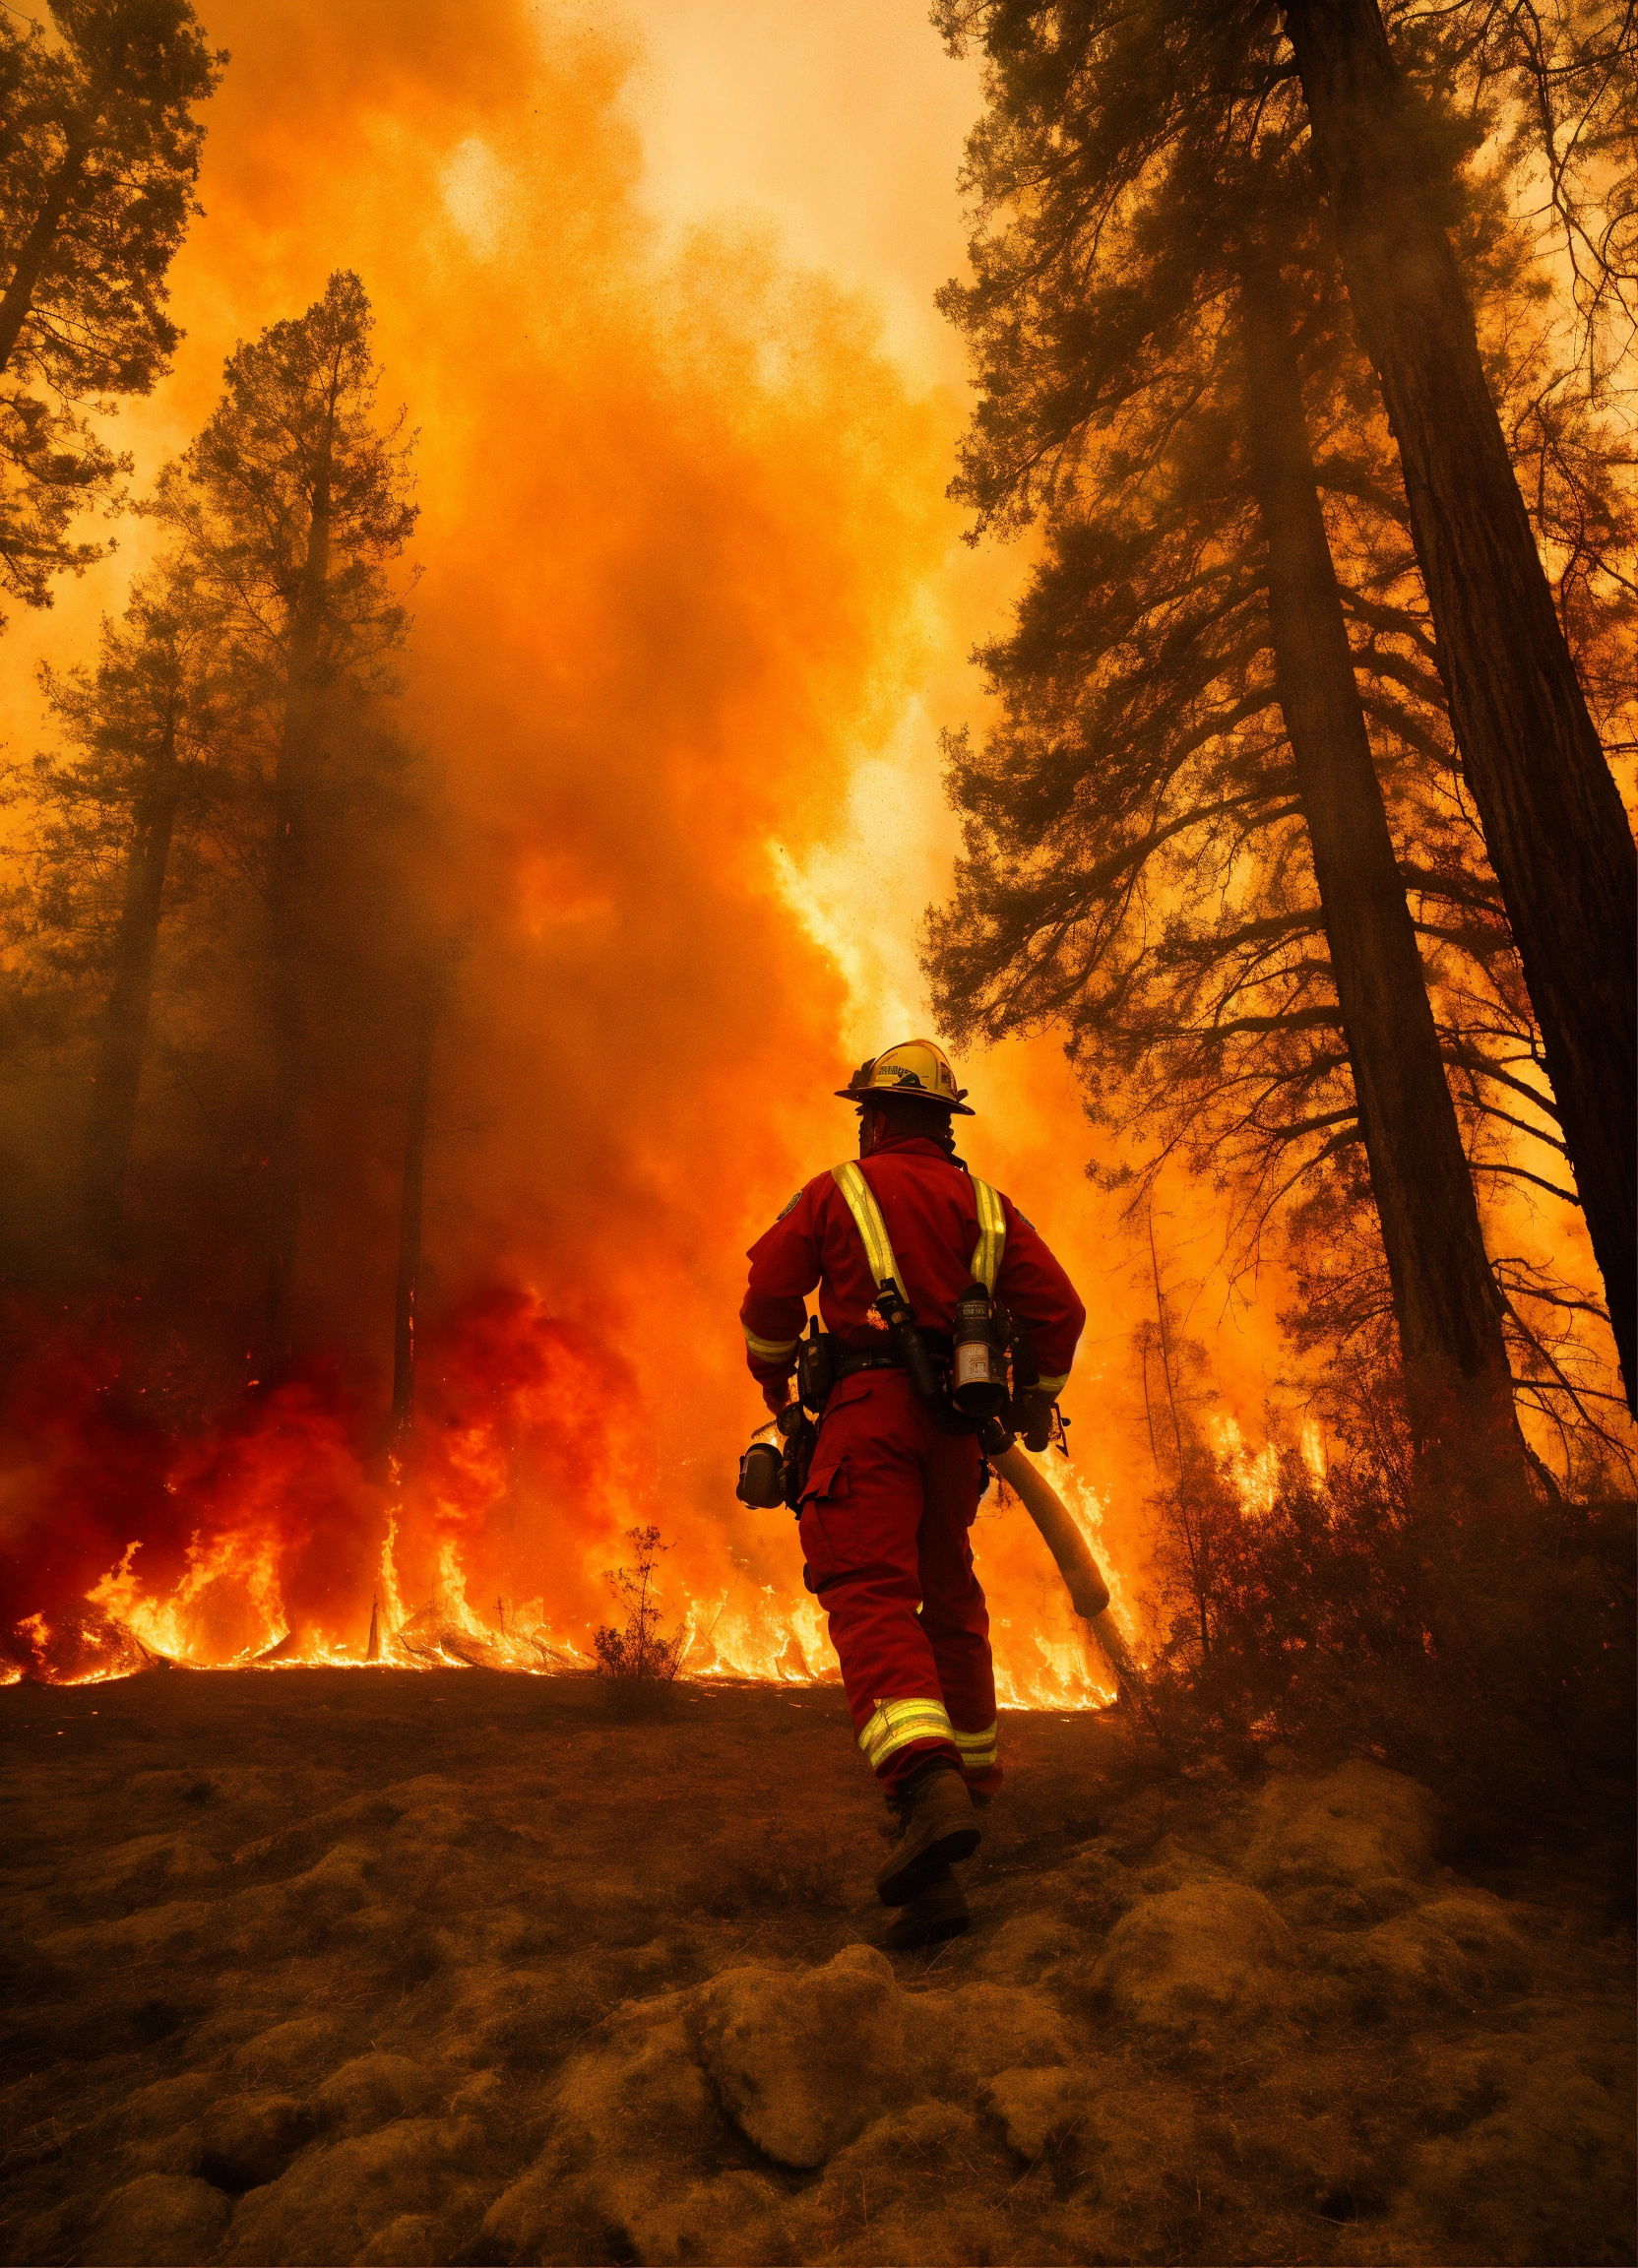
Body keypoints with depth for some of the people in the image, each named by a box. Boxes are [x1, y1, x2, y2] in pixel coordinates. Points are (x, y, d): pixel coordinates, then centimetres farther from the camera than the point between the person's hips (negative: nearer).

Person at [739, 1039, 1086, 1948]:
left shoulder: (837, 1190, 5)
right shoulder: (987, 1204, 14)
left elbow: (770, 1290, 0)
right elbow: (1059, 1311, 8)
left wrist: (774, 1375, 17)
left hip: (870, 1405, -5)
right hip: (956, 1423, 5)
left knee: (872, 1596, -16)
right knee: (951, 1597, 21)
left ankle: (928, 1785, -37)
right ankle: (972, 1771, 34)